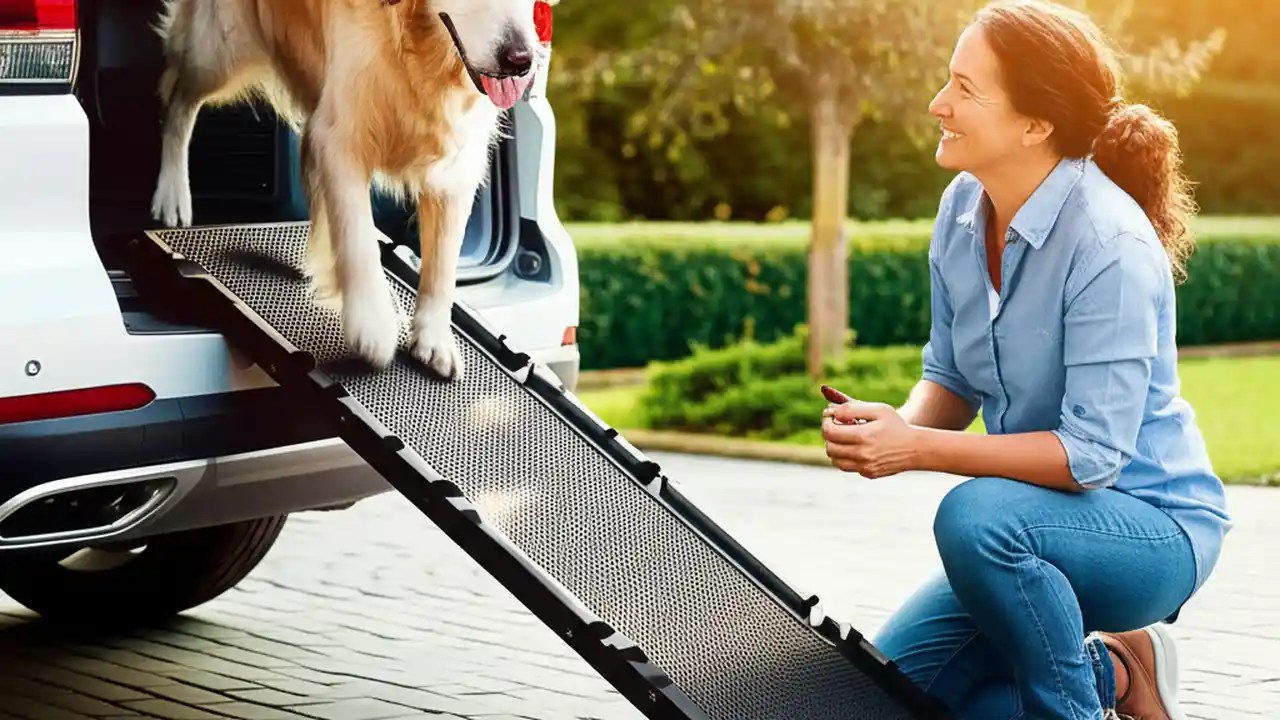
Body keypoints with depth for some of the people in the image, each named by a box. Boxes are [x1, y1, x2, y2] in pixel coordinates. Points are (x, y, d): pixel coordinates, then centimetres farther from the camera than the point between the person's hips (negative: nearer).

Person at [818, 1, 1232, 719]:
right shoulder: (964, 208, -3)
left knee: (975, 515, -36)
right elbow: (951, 378, 6)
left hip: (1155, 525, -7)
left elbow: (1092, 453, -27)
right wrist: (898, 423, -17)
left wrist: (918, 450, -31)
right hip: (1042, 518, 8)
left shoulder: (1110, 243, -26)